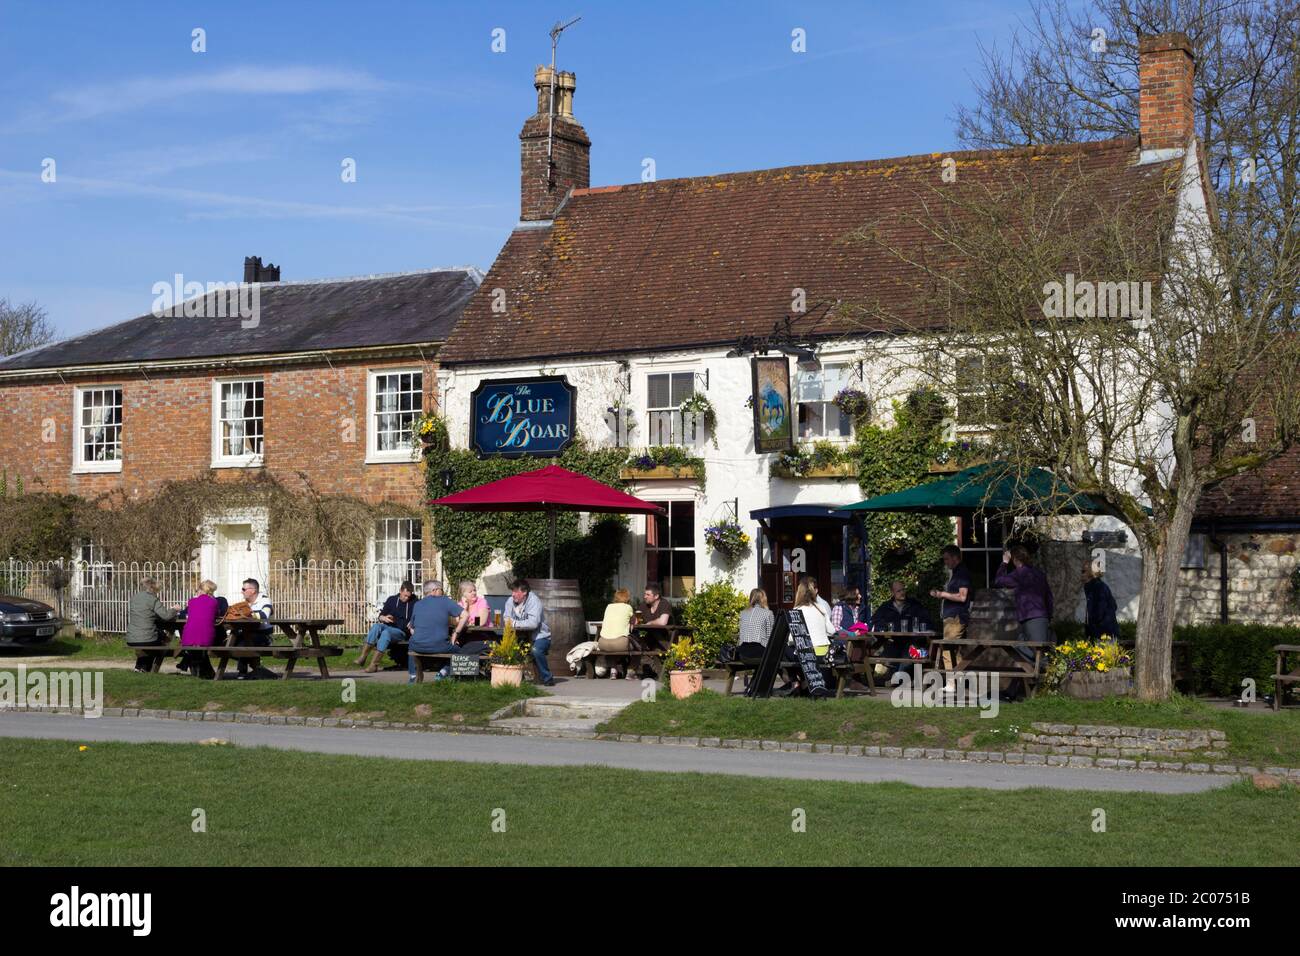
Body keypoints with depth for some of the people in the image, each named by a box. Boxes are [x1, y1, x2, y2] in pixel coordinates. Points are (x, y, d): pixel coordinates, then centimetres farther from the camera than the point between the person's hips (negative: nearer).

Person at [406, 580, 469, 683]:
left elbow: (412, 630, 14)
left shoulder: (417, 604, 11)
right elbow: (465, 615, -5)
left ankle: (412, 676, 29)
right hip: (439, 646, -3)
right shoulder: (445, 601, 2)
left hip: (418, 647, 3)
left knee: (411, 646, 38)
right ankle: (443, 673, 11)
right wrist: (455, 634, 0)